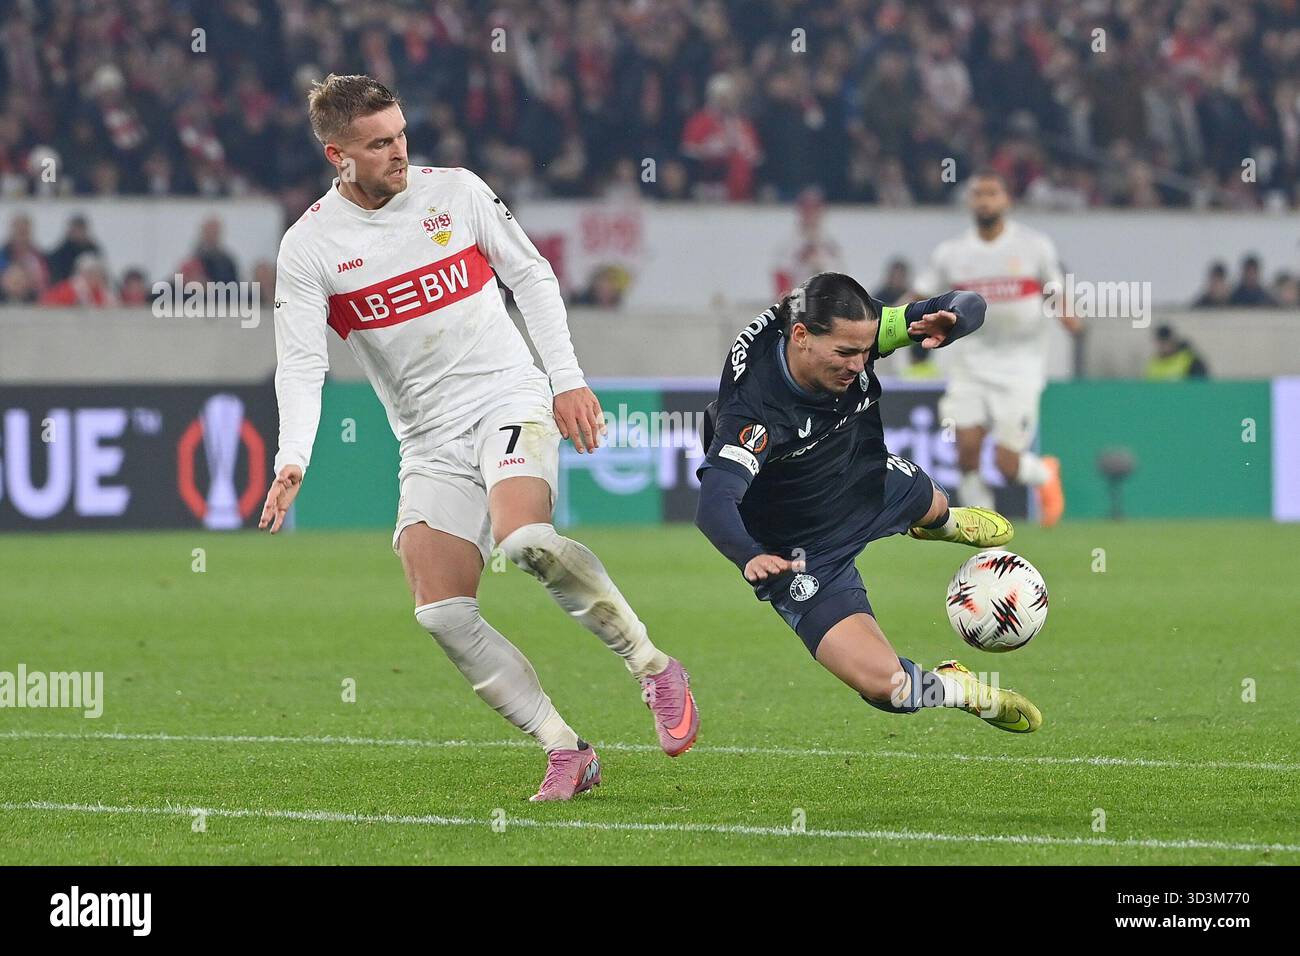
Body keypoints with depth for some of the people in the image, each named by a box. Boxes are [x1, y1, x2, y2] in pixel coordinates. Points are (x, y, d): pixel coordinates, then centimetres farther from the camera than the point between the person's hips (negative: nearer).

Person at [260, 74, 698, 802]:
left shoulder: (456, 191, 0)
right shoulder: (309, 247, -2)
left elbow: (532, 276, 9)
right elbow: (301, 363, -8)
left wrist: (569, 380, 1)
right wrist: (293, 458, -24)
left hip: (511, 400, -2)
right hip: (430, 439, 2)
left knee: (524, 537, -31)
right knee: (442, 614, -13)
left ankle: (654, 669, -14)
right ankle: (567, 752, -4)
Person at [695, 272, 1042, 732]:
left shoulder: (853, 334, -24)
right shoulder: (752, 407, -40)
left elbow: (969, 306, -17)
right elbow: (714, 505, -50)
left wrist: (945, 321, -42)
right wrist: (752, 558, -70)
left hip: (871, 486, 7)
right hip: (807, 559, -7)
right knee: (885, 683, -20)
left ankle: (941, 522, 77)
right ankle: (966, 692, 12)